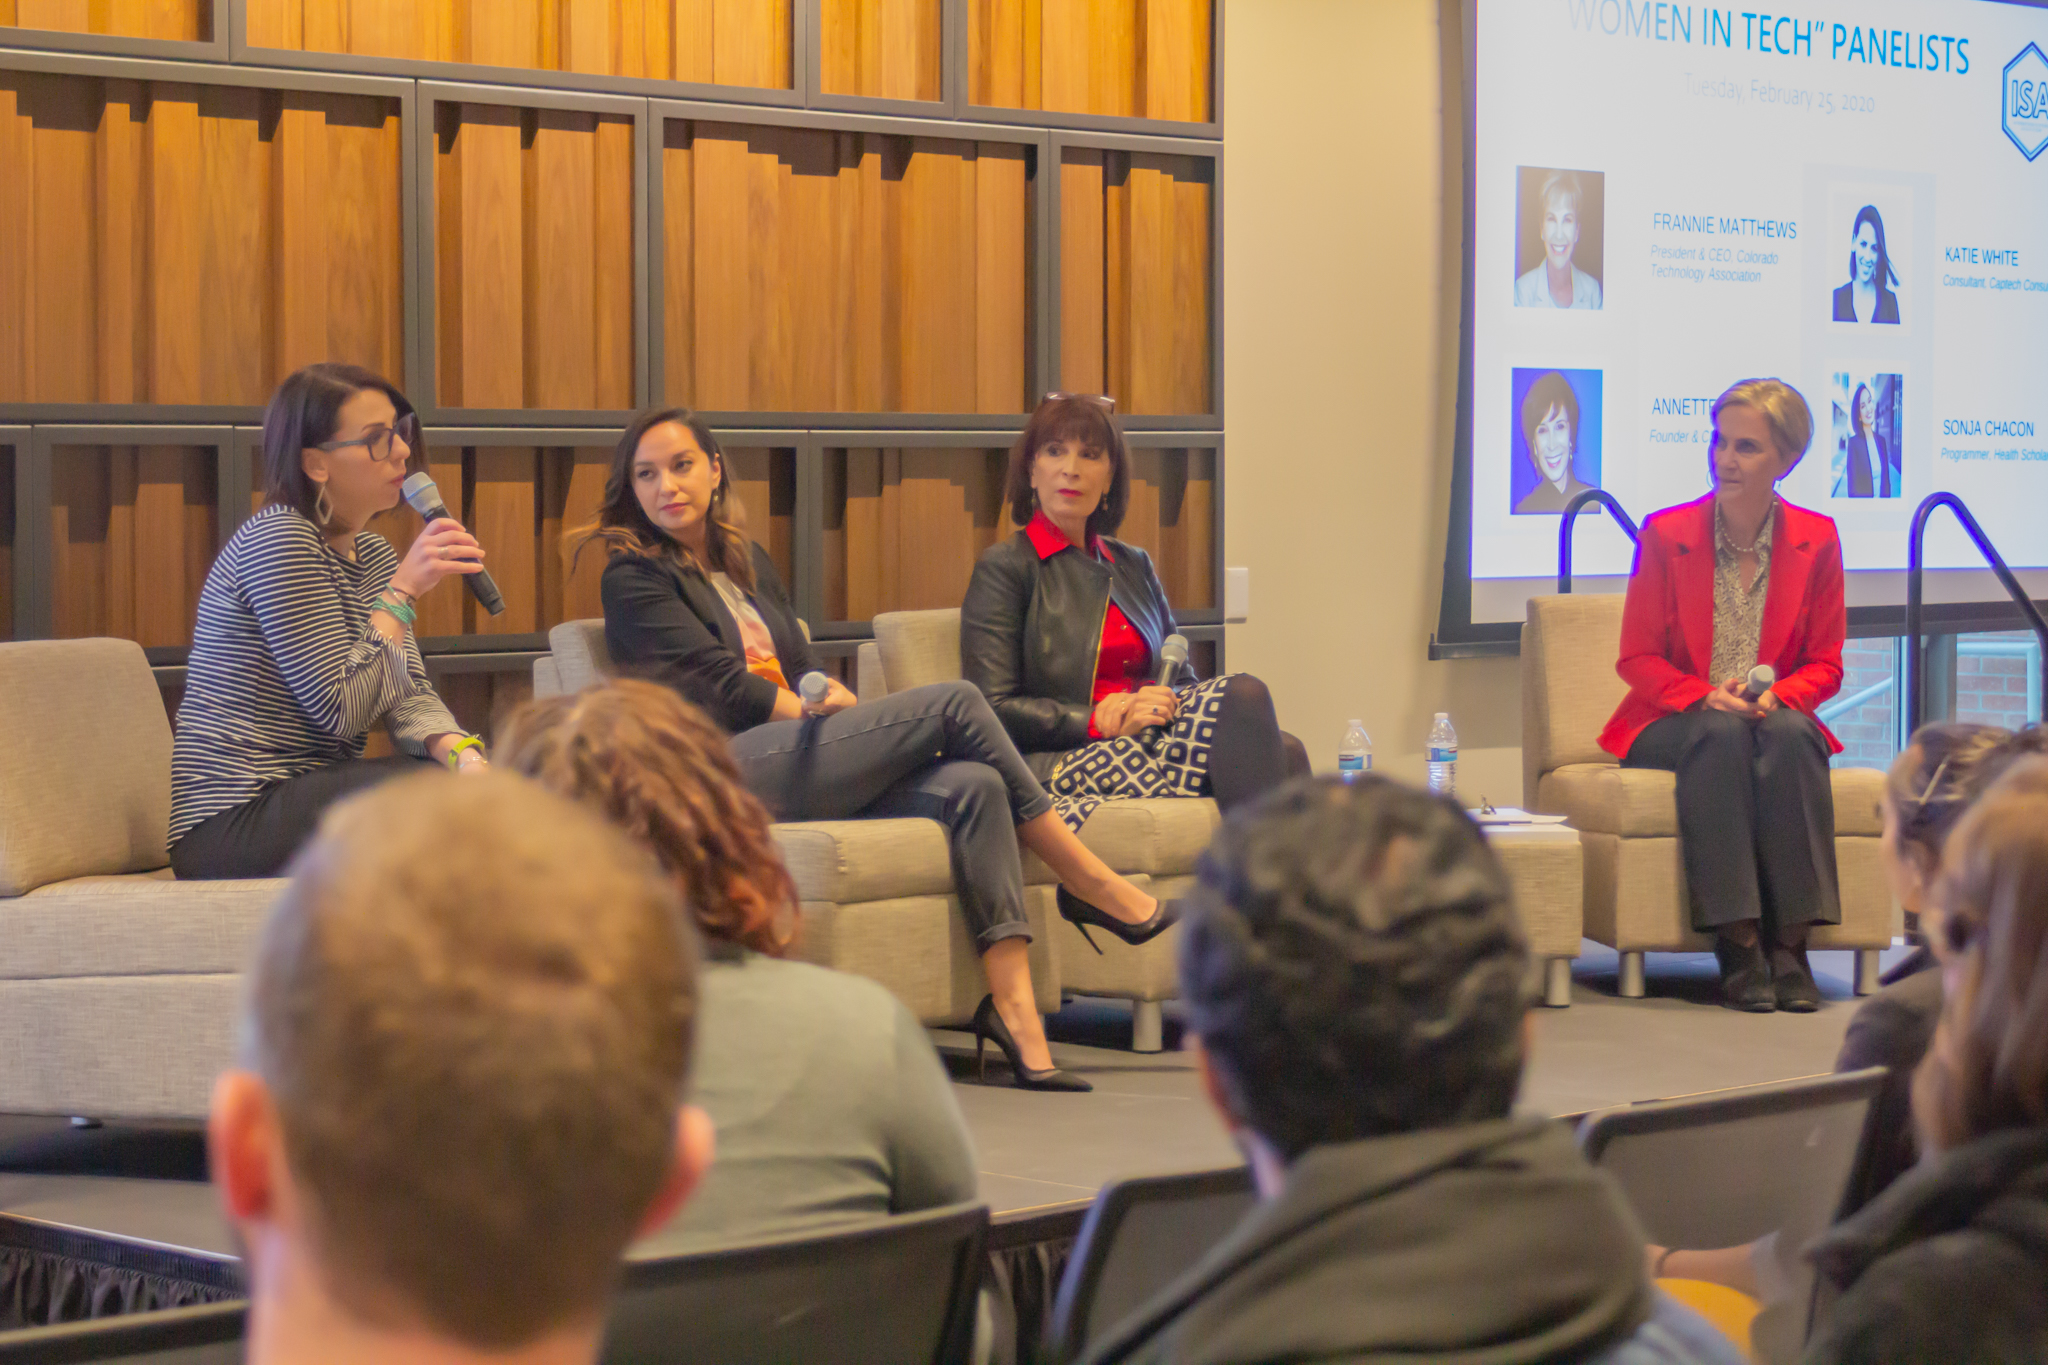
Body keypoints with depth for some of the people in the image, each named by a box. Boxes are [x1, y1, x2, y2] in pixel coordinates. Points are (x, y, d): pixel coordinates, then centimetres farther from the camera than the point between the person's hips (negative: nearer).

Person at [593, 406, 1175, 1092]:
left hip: (801, 764, 7)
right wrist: (819, 710, -4)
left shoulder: (748, 562, 26)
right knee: (954, 704, -15)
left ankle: (1013, 1007, -30)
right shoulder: (633, 578, 4)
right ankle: (1096, 887, -6)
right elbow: (720, 685, -4)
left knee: (971, 785, -20)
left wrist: (832, 699, -1)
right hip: (726, 772, -7)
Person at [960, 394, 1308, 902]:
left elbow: (1182, 676, 23)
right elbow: (993, 708, -3)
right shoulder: (1006, 569, 6)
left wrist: (1167, 703, -2)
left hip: (1147, 742, 6)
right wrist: (1099, 721, -14)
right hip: (1058, 764, -6)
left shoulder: (1133, 566, 26)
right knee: (1244, 697, -28)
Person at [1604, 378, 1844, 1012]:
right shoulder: (1666, 533, -3)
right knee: (1722, 735, -35)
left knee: (1789, 736, -33)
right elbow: (1638, 659, -2)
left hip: (1776, 719, 1)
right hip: (1675, 724, -1)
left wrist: (1777, 697, -17)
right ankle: (1737, 947, -37)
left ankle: (1789, 944, -34)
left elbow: (1824, 666, 5)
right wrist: (1705, 697, -20)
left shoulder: (1816, 540, 2)